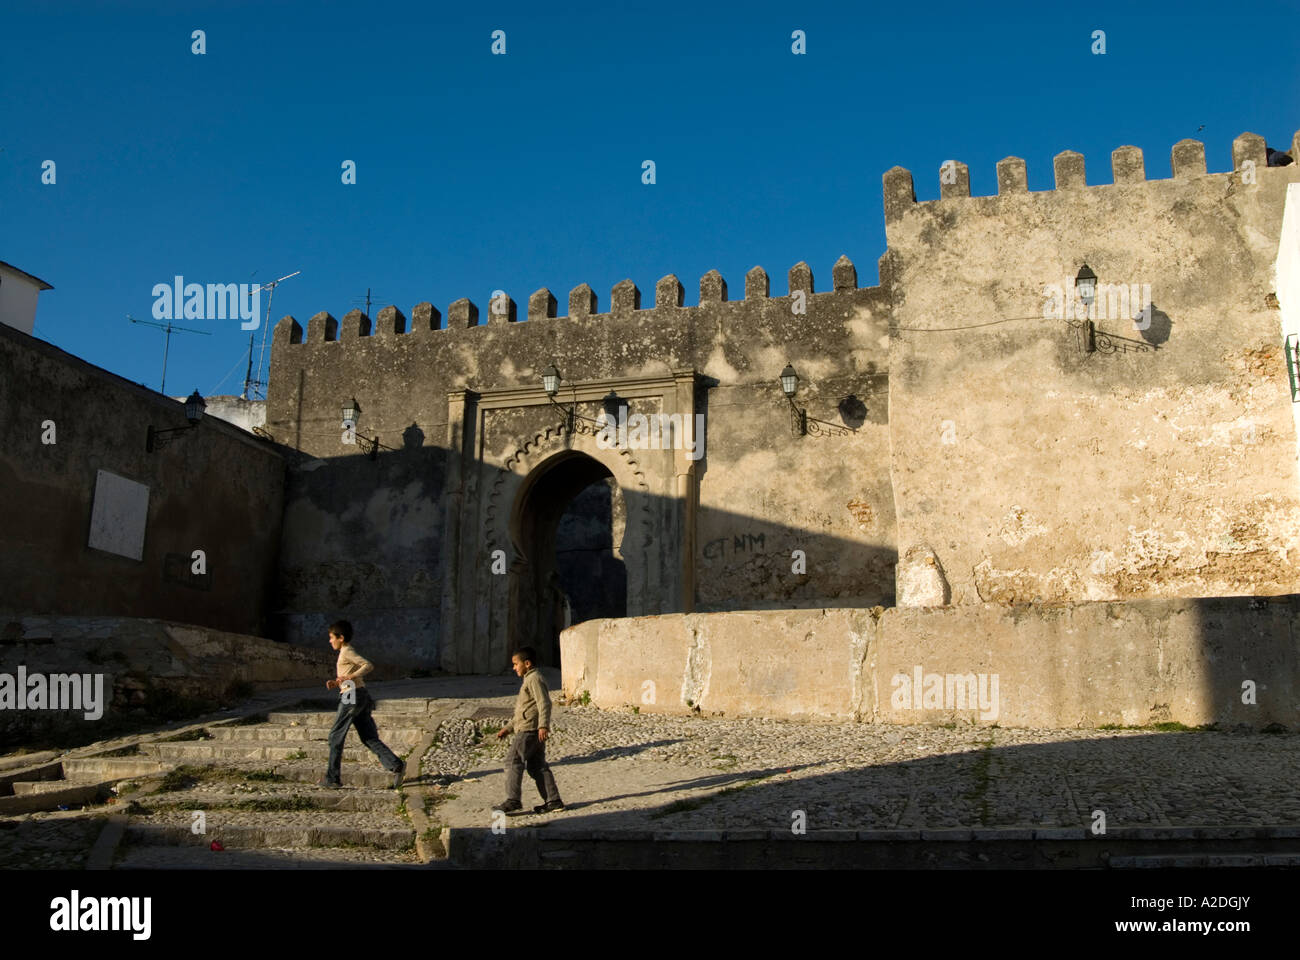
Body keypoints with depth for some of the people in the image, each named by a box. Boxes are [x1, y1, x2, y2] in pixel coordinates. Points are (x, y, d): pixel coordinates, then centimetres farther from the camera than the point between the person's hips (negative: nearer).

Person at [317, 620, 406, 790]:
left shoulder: (347, 652, -9)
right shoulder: (348, 652, 20)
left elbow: (368, 665, -20)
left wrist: (351, 677, -25)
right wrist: (336, 683, 13)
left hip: (352, 696, -9)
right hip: (361, 695, 9)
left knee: (336, 737, 3)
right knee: (370, 738, 4)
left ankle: (333, 778, 9)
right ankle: (396, 766, -7)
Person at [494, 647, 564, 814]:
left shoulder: (534, 679, -10)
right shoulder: (530, 680, 23)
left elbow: (544, 703, -23)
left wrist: (543, 725, -34)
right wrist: (507, 728, 29)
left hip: (529, 730, -10)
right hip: (533, 731, 10)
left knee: (513, 762, -7)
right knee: (537, 766, 8)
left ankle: (513, 800, -7)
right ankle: (553, 800, 7)